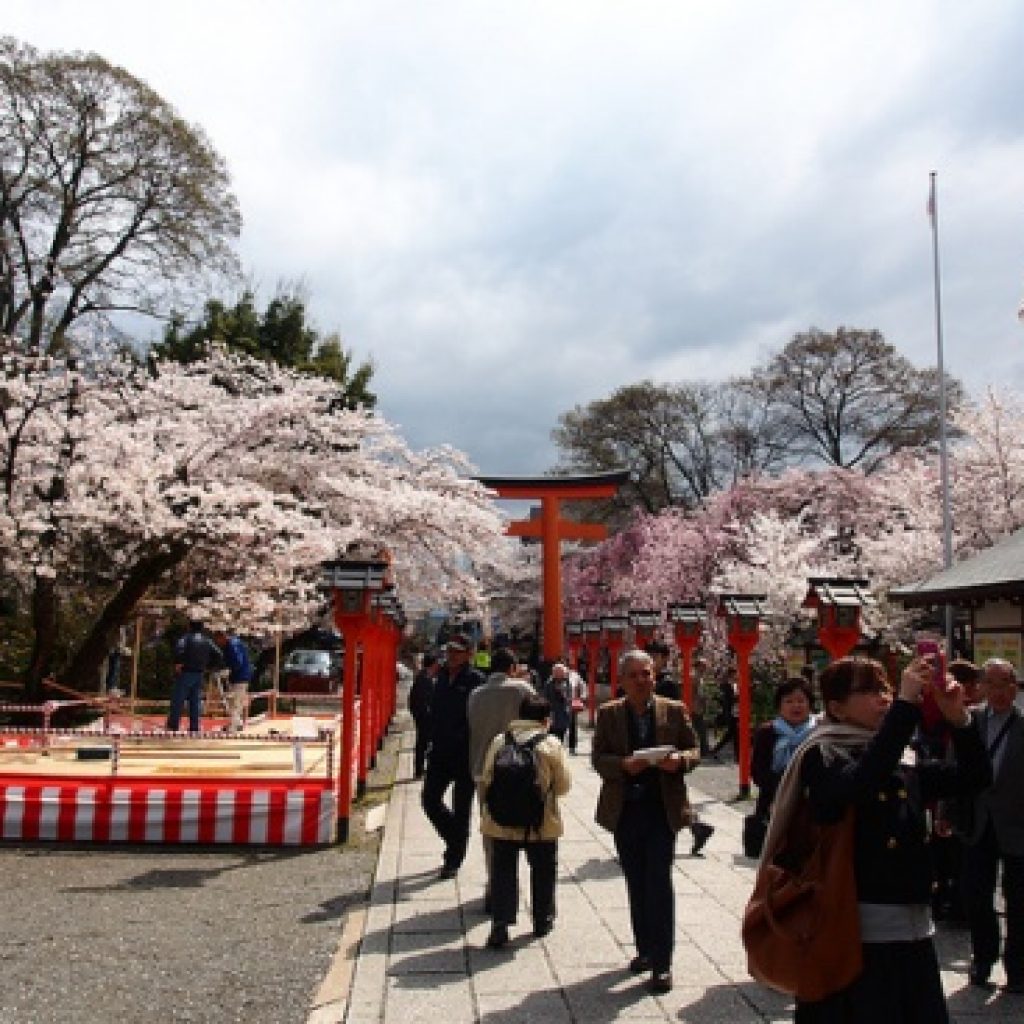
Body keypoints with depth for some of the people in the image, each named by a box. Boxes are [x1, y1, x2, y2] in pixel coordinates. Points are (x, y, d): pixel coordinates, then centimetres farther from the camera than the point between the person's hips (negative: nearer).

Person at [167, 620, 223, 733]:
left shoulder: (187, 638, -6)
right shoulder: (207, 641, 10)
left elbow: (179, 648, -26)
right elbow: (217, 654, 7)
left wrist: (178, 663, -15)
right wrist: (209, 665, 13)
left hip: (185, 673, -5)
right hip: (200, 675, 5)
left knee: (177, 701, 1)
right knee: (196, 703, 9)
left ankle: (173, 727, -1)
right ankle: (194, 729, 8)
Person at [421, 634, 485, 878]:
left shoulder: (476, 681, -11)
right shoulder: (442, 677, 9)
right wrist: (433, 740, 12)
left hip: (465, 754, -6)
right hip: (441, 752, 6)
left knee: (461, 809, 5)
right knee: (430, 799, 5)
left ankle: (454, 860, 17)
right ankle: (454, 839, 29)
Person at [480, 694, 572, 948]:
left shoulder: (499, 741, -1)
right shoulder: (551, 744, -8)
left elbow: (486, 780, 2)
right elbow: (563, 785, -3)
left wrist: (489, 809, 15)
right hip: (541, 823, -1)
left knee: (503, 871, 8)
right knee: (543, 870, 18)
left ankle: (500, 924, -1)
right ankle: (542, 919, 31)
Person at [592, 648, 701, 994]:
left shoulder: (675, 711, 0)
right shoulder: (608, 713, 1)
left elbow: (694, 751, 4)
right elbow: (598, 758, -2)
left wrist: (679, 760, -18)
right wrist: (624, 765, -21)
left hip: (662, 809, -2)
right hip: (624, 810, 2)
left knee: (659, 883, -4)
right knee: (636, 885, 13)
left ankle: (661, 962, 4)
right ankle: (645, 949, 29)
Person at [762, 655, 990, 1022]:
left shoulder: (904, 768, 11)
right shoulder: (822, 758, -9)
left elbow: (975, 776, 10)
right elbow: (862, 782, -29)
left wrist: (957, 716, -6)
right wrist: (906, 703, -29)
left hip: (915, 929, 7)